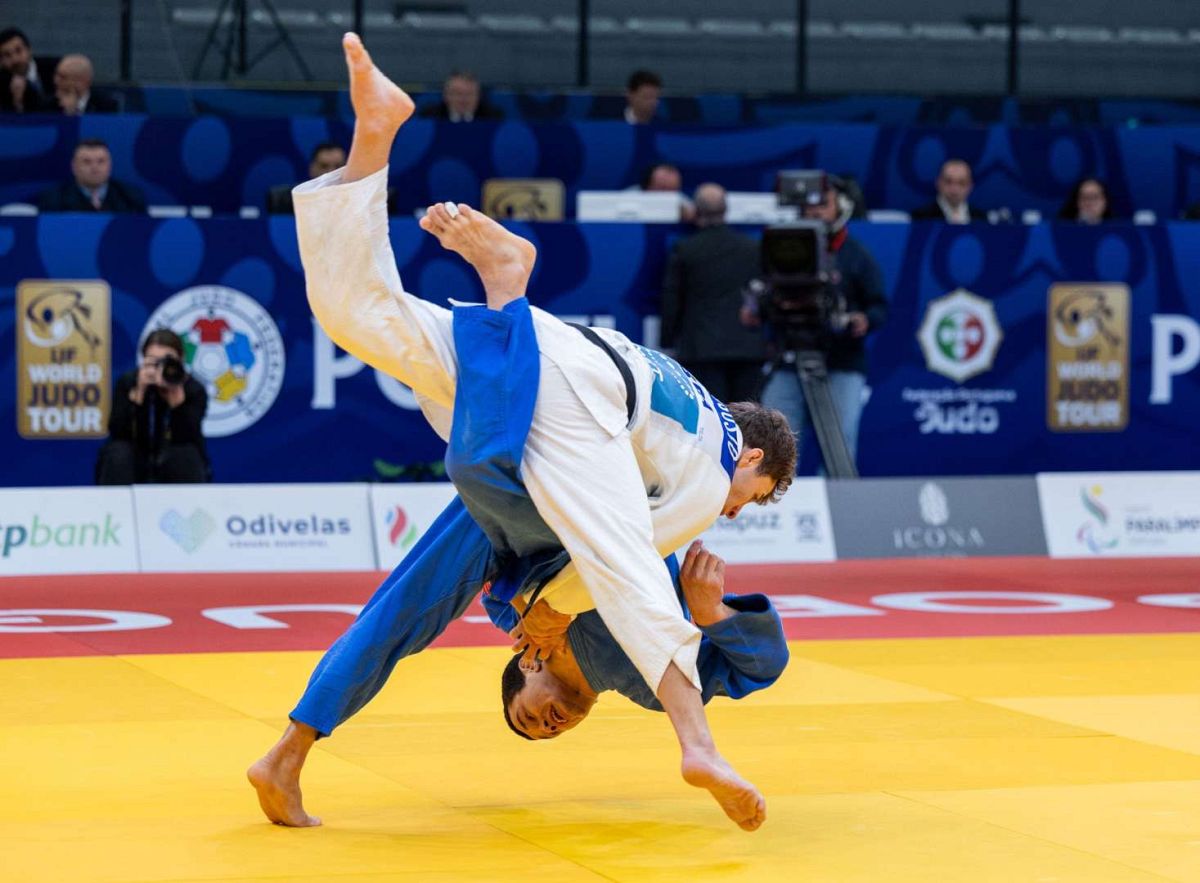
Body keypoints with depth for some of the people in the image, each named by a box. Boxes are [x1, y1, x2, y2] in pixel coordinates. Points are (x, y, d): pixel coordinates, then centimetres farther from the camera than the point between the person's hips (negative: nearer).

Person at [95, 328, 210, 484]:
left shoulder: (194, 389, -11)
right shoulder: (127, 382, -8)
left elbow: (186, 439, -25)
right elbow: (117, 433, -21)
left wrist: (177, 394, -33)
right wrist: (139, 392, -29)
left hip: (177, 470, -1)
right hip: (135, 466, 1)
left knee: (186, 453, -31)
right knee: (118, 452, -29)